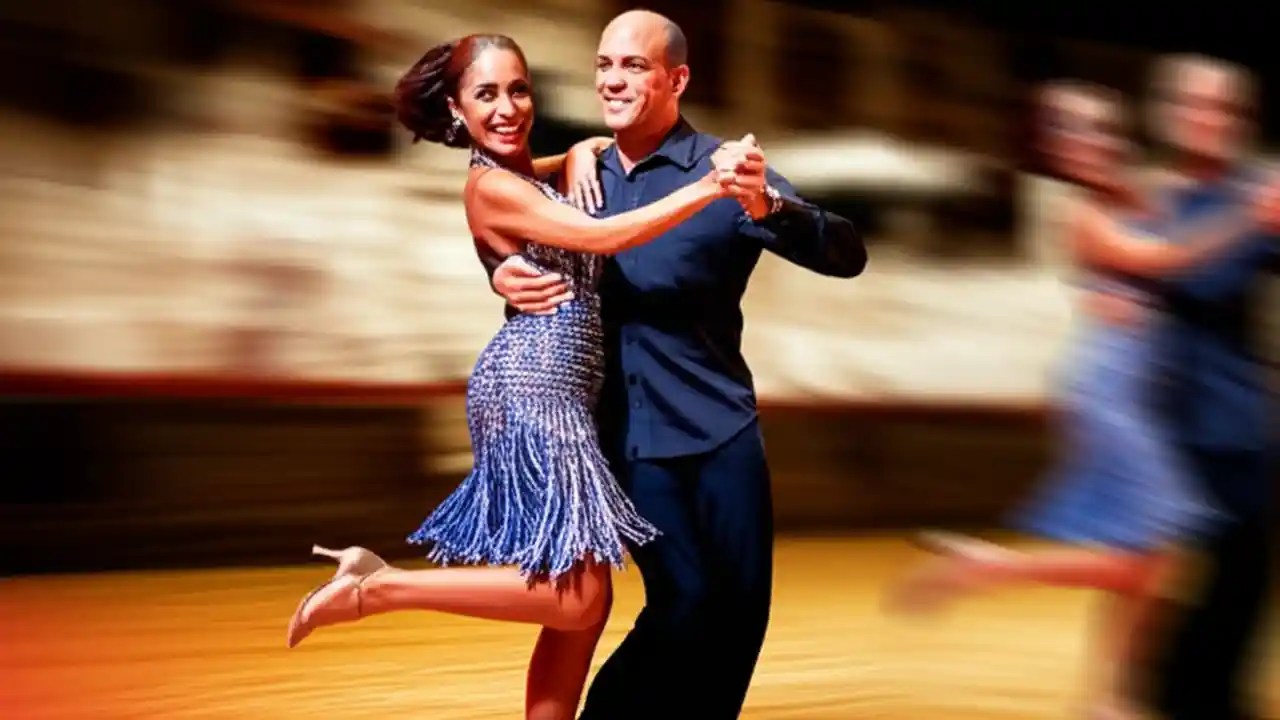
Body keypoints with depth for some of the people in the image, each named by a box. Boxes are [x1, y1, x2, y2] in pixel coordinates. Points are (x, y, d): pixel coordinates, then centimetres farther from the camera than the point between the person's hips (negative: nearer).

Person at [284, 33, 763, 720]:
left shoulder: (526, 175, 17)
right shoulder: (492, 185, -11)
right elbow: (603, 238, -19)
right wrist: (709, 189, -21)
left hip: (550, 392, 10)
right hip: (532, 390, -10)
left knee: (585, 603, 9)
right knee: (575, 601, -12)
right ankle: (376, 586, -7)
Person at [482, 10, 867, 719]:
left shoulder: (725, 170, -8)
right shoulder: (584, 173, 3)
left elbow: (847, 255, -18)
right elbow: (509, 235, 18)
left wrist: (765, 205, -37)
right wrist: (502, 273, -6)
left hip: (721, 426, 0)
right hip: (628, 430, 1)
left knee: (743, 605, 5)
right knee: (686, 601, -5)